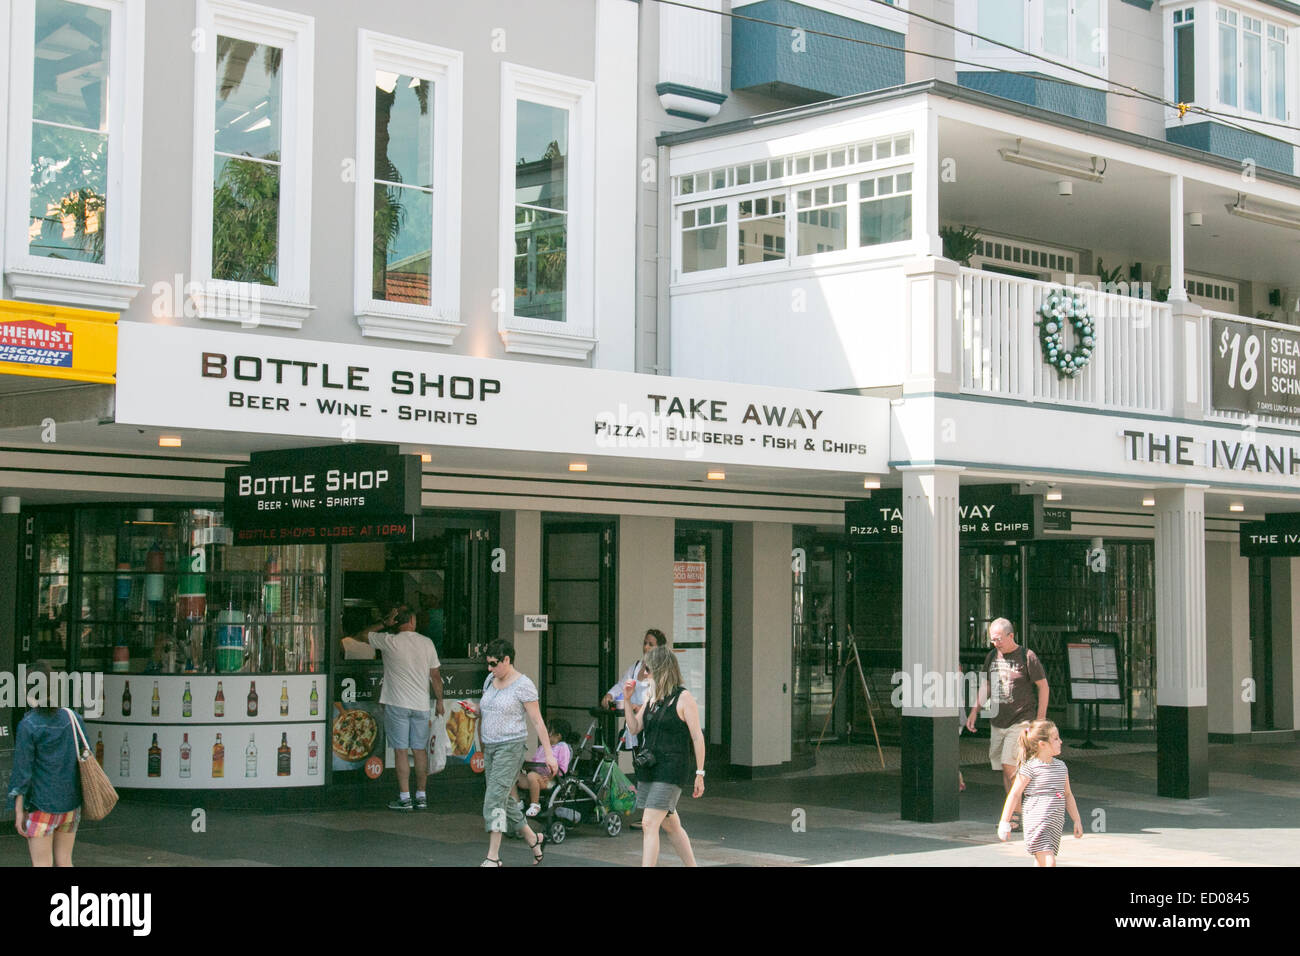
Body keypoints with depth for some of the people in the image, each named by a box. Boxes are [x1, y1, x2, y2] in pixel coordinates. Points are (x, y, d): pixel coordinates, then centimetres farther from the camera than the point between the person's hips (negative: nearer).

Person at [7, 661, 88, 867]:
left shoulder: (28, 726, -12)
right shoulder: (74, 719, 2)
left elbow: (22, 771, -11)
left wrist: (18, 811, -5)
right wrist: (83, 801, 18)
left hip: (41, 804, -5)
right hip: (71, 802, 5)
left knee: (42, 864, 1)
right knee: (64, 862, 13)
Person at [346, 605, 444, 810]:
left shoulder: (389, 641, -7)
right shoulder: (427, 643, 3)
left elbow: (364, 634, 9)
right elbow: (436, 675, 8)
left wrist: (385, 622, 6)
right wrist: (439, 701, 18)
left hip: (397, 705, -3)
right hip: (421, 705, 3)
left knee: (401, 751, -1)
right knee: (420, 751, 8)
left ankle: (404, 798, -2)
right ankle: (421, 797, 13)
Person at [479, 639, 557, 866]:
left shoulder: (523, 685, -10)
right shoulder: (490, 681, 11)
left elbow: (538, 721, -10)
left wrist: (548, 754, -12)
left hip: (510, 747, -8)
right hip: (490, 747, 8)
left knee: (495, 799, -14)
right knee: (503, 801, 10)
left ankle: (493, 857, -12)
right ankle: (533, 840, 26)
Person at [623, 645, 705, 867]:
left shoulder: (683, 698, -9)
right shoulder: (652, 697, 12)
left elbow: (697, 737, -9)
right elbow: (634, 728, 13)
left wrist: (699, 774, -11)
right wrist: (627, 700, 1)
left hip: (672, 769, -8)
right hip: (649, 769, 8)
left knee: (649, 824, -16)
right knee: (670, 825, 16)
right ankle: (692, 866, 30)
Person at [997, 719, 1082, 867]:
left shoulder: (1061, 766, 12)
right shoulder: (1030, 767, -9)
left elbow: (1068, 795, 22)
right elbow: (1014, 795, -5)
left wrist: (1077, 821, 20)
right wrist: (1004, 823, -5)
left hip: (1056, 825, 7)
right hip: (1036, 823, -7)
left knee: (1040, 863, 10)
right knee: (1049, 862, -16)